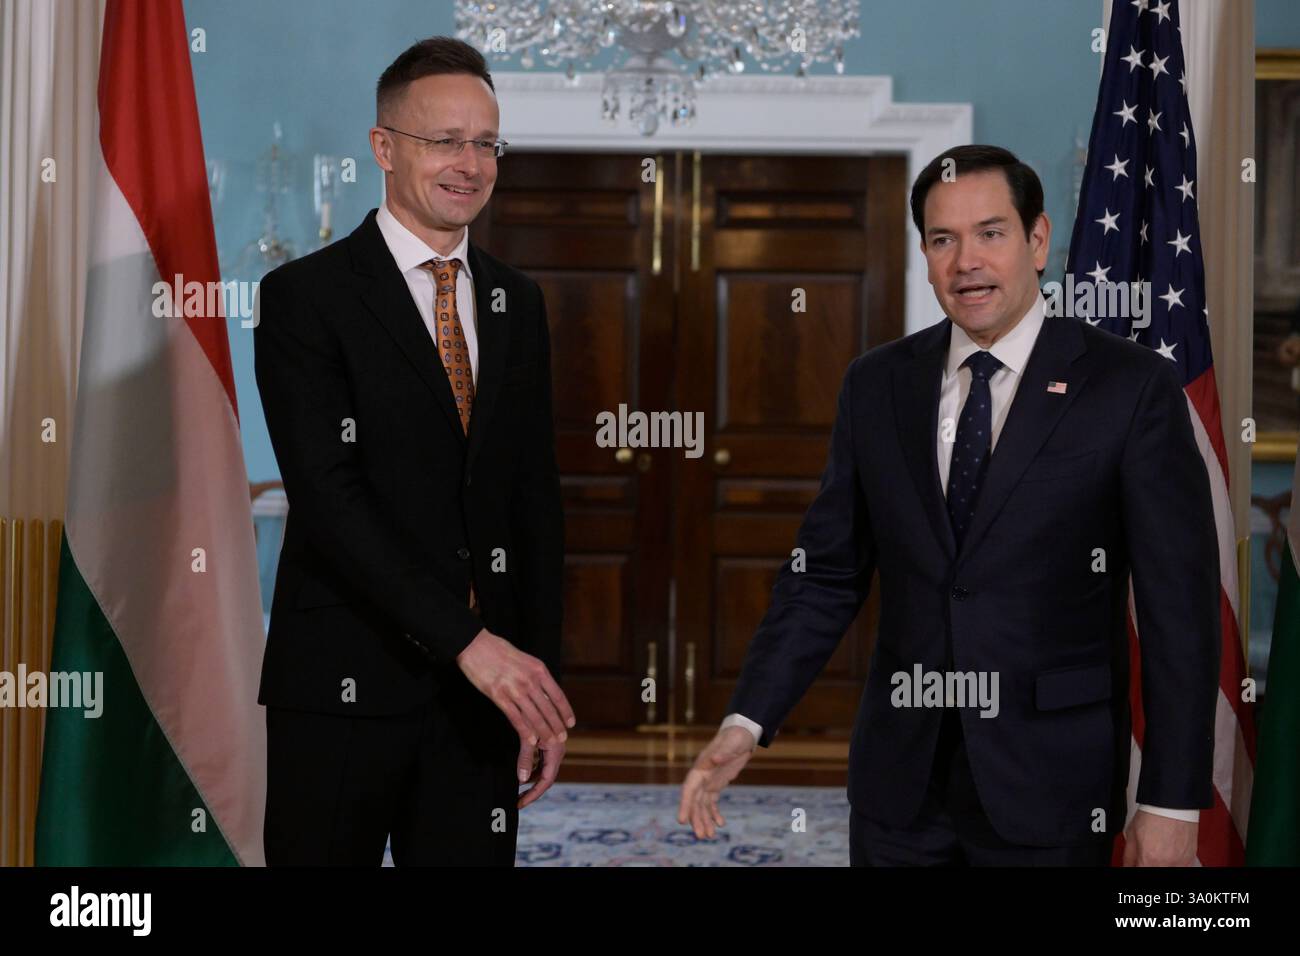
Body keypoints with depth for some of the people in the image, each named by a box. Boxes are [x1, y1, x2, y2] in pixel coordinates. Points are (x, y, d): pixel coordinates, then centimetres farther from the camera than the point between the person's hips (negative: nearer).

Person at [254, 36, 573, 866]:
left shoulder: (517, 302, 12)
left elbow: (536, 502, 12)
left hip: (485, 687, 4)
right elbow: (330, 499, -15)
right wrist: (470, 640, -21)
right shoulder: (304, 297, -5)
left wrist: (540, 685, 5)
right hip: (347, 684, -4)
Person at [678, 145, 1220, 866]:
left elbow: (1180, 605, -7)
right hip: (898, 777, 3)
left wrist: (1173, 803, -10)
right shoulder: (875, 385, 5)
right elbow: (827, 573, 6)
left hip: (1048, 784, -3)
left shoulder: (1132, 386, -7)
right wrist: (747, 721, -6)